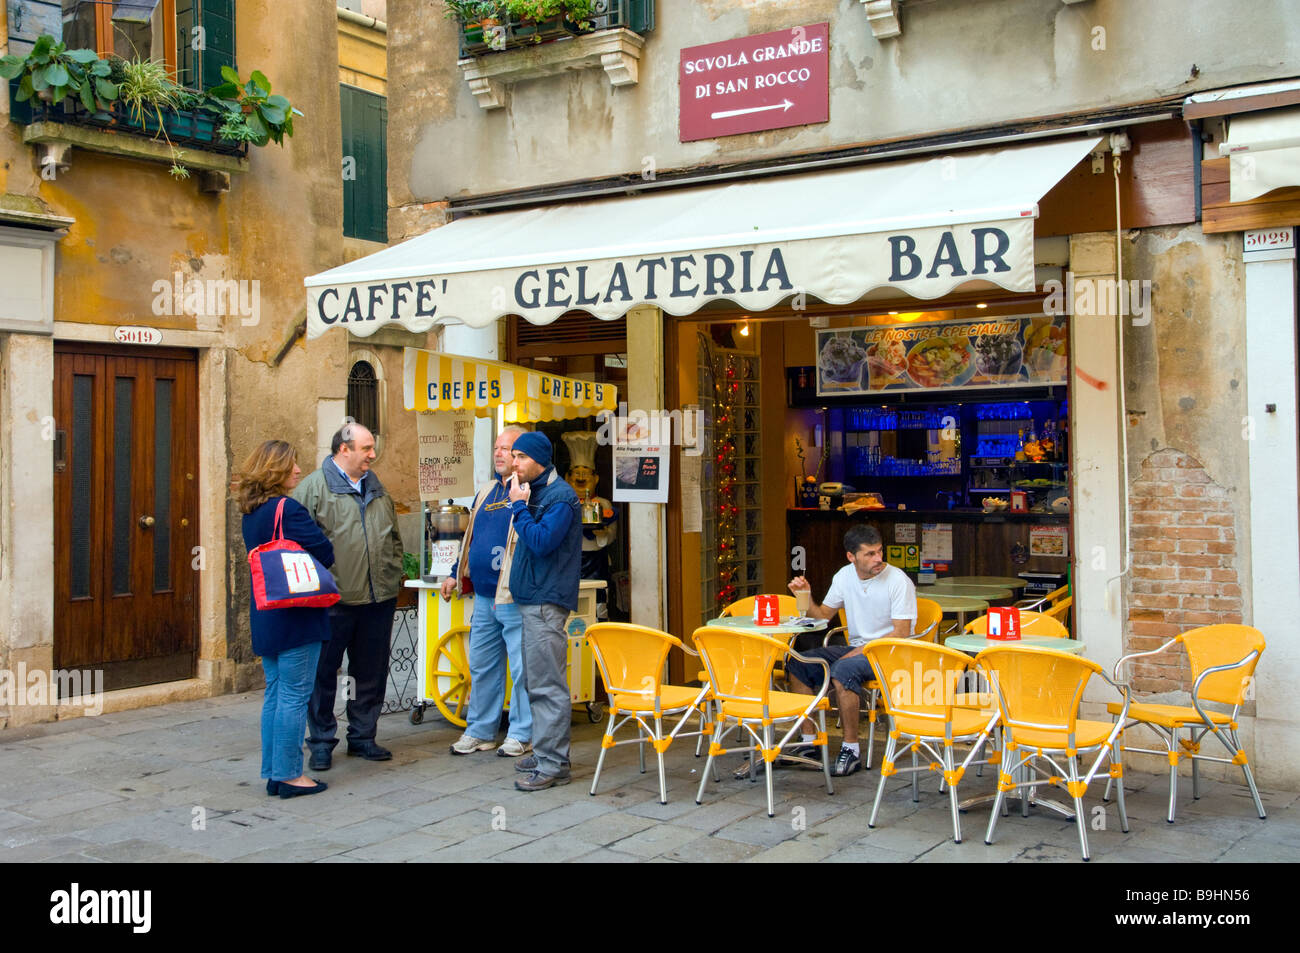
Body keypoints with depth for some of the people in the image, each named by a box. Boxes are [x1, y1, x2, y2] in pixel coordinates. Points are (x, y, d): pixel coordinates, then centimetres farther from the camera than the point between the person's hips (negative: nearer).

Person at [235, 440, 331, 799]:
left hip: (265, 616, 9)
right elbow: (324, 552, -15)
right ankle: (289, 774, 4)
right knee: (295, 694, -2)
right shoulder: (287, 509, -17)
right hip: (296, 616, -9)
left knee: (275, 693, 13)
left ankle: (274, 773, 19)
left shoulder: (251, 512, 11)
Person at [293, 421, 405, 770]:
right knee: (324, 672, 3)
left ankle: (362, 736, 24)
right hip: (334, 599, -6)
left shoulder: (377, 489, 16)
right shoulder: (314, 486, -5)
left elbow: (394, 537, 24)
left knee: (372, 672, 11)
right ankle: (321, 741, 15)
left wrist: (394, 574, 15)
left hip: (379, 598, 6)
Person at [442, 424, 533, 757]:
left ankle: (521, 734, 11)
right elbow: (471, 540, 25)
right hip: (484, 598, 8)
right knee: (482, 667, 14)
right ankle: (480, 731, 25)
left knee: (522, 667, 0)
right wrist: (456, 575, 24)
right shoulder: (486, 492, 17)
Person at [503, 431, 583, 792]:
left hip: (547, 602, -10)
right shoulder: (532, 492, 17)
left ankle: (553, 765, -4)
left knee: (548, 685, -8)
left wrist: (519, 507, -14)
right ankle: (543, 753, 24)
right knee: (538, 683, 15)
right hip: (530, 599, 10)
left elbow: (542, 541, -22)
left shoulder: (560, 497, -12)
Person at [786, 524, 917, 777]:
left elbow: (901, 633, -17)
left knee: (842, 670, -34)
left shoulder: (898, 580, -14)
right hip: (855, 647, 7)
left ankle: (851, 749, -24)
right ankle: (809, 742, -2)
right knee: (797, 665, -8)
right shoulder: (845, 576, 4)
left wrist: (861, 652, -21)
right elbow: (823, 614, 14)